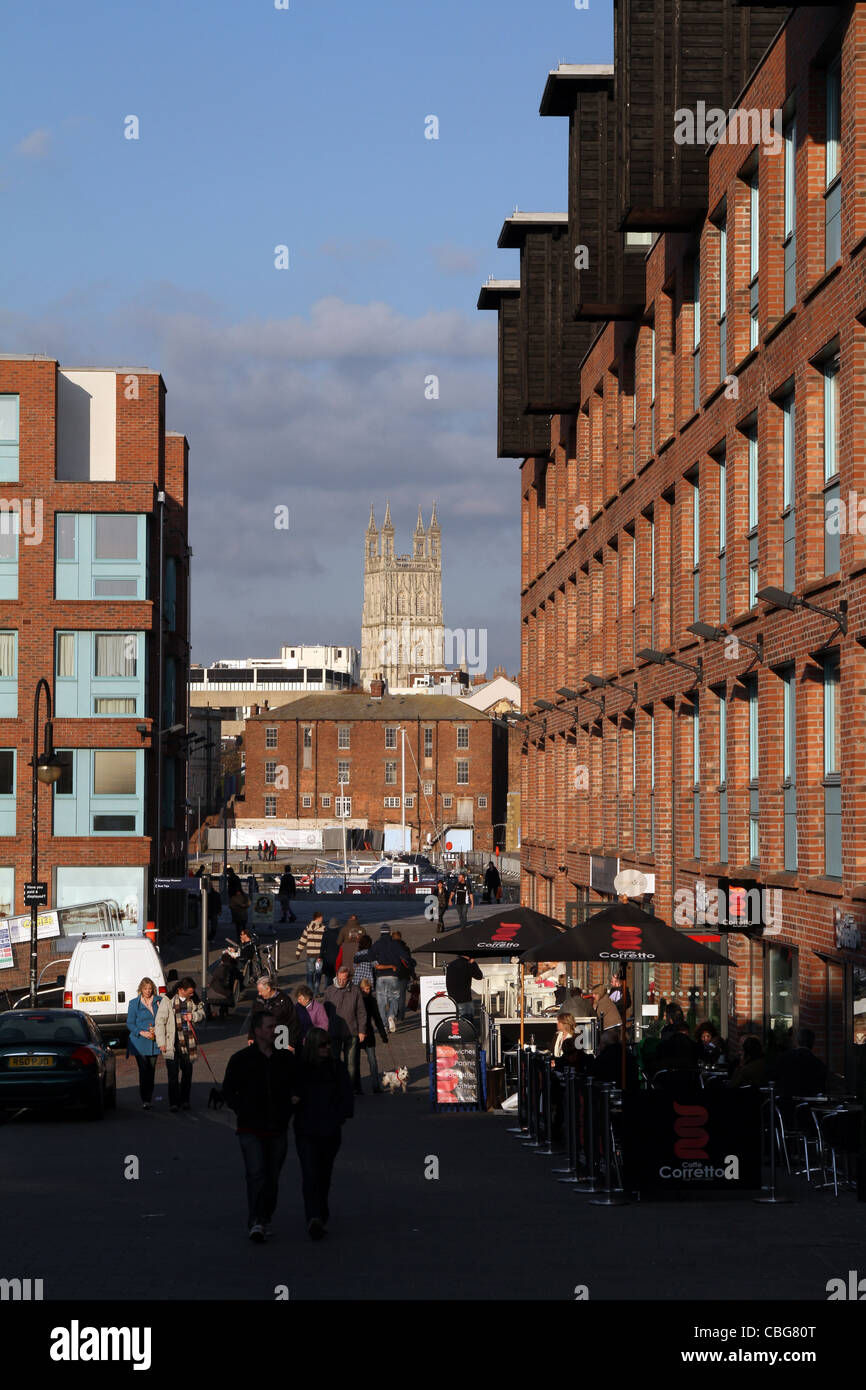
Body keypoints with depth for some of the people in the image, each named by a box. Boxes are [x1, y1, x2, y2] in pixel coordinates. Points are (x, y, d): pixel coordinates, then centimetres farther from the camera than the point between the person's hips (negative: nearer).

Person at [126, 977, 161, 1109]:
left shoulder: (159, 1002, 8)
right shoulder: (134, 1003, 2)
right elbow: (130, 1023, 1)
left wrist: (156, 1031, -5)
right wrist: (142, 1033, -14)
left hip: (154, 1042, 3)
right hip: (140, 1043, -3)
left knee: (151, 1071, 4)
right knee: (144, 1071, -9)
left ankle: (149, 1099, 13)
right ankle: (144, 1100, -8)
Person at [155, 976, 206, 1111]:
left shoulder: (193, 1000, 7)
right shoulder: (168, 1000, -5)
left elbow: (202, 1014, 16)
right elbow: (160, 1022, -4)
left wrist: (193, 1016, -8)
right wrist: (161, 1043, -9)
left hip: (188, 1043, 4)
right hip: (172, 1043, -4)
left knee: (187, 1073, 8)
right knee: (173, 1074, -4)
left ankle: (184, 1100, 19)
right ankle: (173, 1103, 2)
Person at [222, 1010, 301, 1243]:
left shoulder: (287, 1058, 7)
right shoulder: (240, 1060, -2)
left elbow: (298, 1084, 19)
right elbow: (228, 1091, 6)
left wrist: (294, 1097, 0)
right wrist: (243, 1111, -3)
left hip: (278, 1129, 4)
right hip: (251, 1130, -4)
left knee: (272, 1177, 9)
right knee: (256, 1174, -17)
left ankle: (265, 1220, 22)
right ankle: (255, 1223, -19)